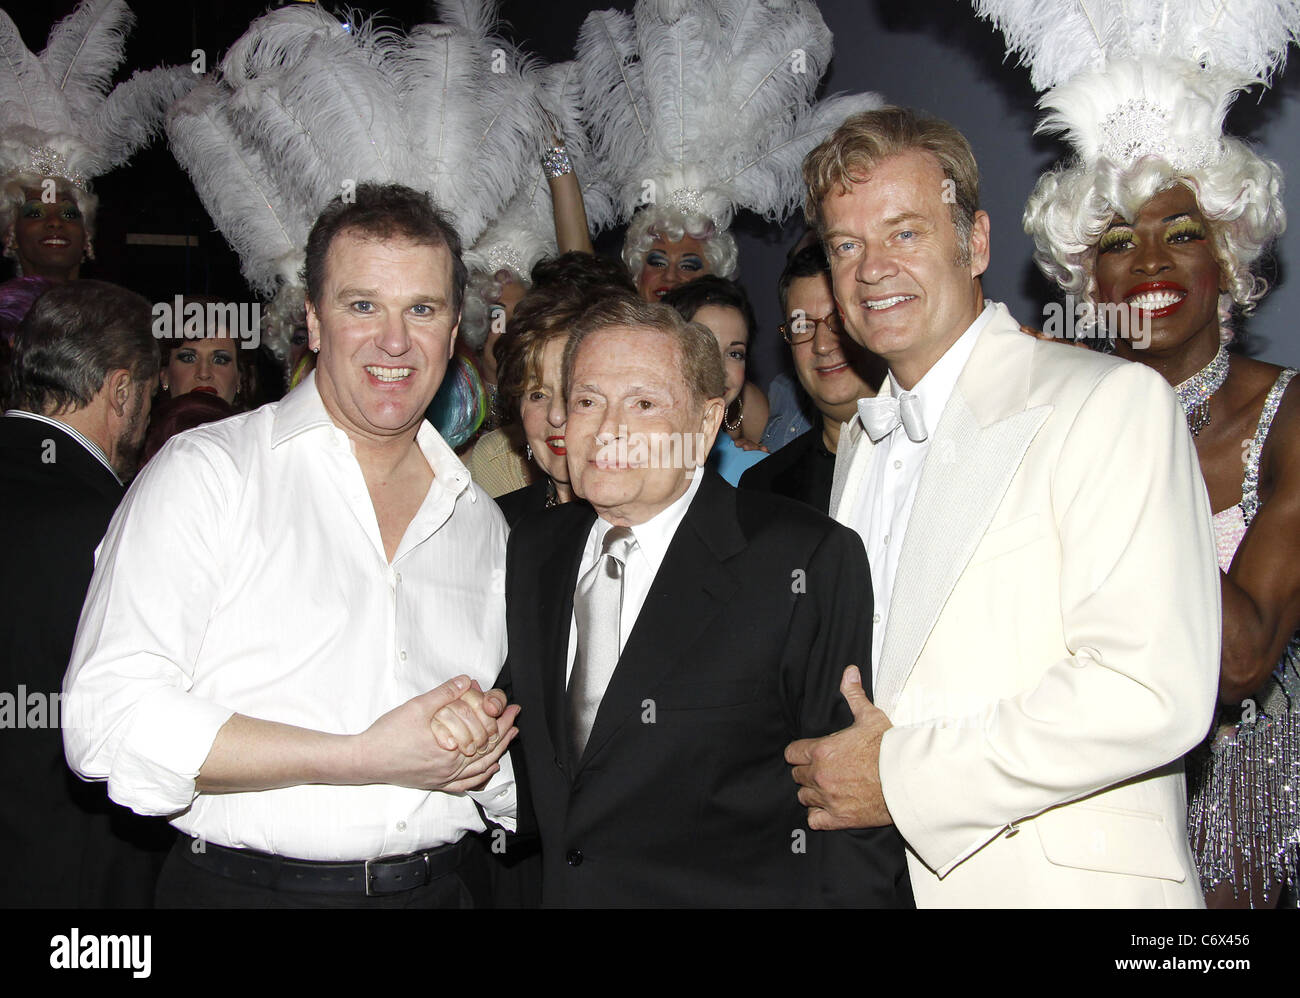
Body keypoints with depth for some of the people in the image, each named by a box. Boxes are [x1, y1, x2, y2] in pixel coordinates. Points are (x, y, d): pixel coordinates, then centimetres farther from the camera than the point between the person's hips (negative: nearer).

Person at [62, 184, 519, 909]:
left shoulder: (482, 522, 8)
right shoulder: (206, 473, -7)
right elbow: (109, 719, -16)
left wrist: (481, 743, -9)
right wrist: (362, 757, -19)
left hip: (442, 886, 4)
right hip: (246, 883, -4)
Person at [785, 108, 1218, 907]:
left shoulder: (1112, 402, -14)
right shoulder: (859, 444, 11)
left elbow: (1153, 694, -23)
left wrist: (903, 776, -19)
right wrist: (829, 774, 2)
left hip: (1060, 882, -6)